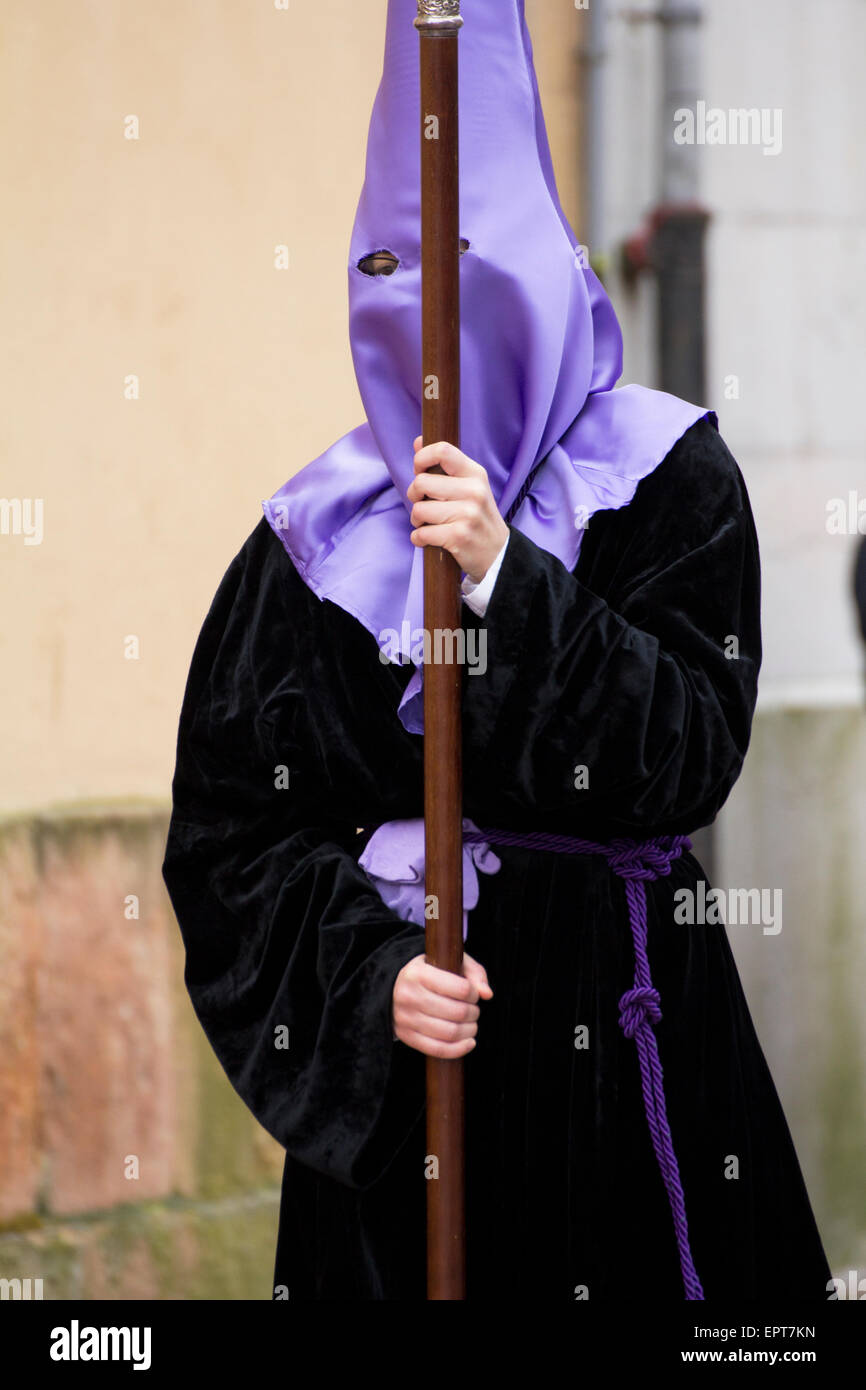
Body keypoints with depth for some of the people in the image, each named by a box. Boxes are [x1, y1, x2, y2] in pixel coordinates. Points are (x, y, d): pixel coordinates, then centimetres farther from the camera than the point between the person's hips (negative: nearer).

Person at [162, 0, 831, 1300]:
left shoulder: (666, 480, -1)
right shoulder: (315, 534, 5)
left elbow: (690, 756, -12)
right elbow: (231, 830, 2)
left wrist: (508, 579, -20)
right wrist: (370, 973, -14)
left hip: (615, 1021, -2)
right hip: (383, 1061, 2)